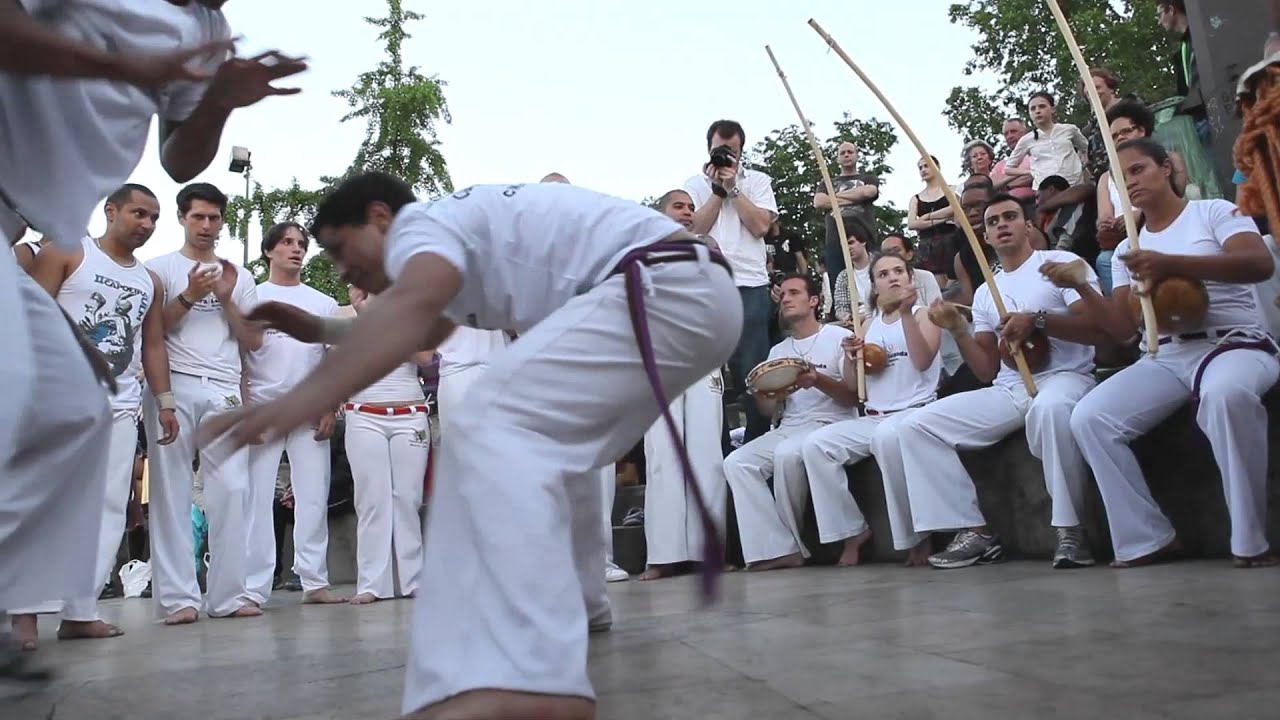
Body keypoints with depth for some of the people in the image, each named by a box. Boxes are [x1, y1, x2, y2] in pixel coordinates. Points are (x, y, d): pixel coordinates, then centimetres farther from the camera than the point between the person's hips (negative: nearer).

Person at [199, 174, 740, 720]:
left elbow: (412, 306, -23)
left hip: (666, 289, -11)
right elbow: (425, 329, 47)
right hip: (698, 298, 11)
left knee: (496, 428, -24)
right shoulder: (461, 246, 30)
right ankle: (566, 604, 37)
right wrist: (319, 330, 44)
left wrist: (306, 397, -35)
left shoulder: (421, 223, 1)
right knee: (554, 444, 25)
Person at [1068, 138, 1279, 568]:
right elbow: (1123, 328, 10)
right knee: (1087, 418, -21)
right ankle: (1146, 538, -12)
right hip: (1164, 358, 5)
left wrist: (1172, 264, -26)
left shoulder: (1214, 212, 6)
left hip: (1234, 344, -4)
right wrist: (1082, 289, -6)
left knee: (1226, 393, -41)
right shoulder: (1126, 249, 18)